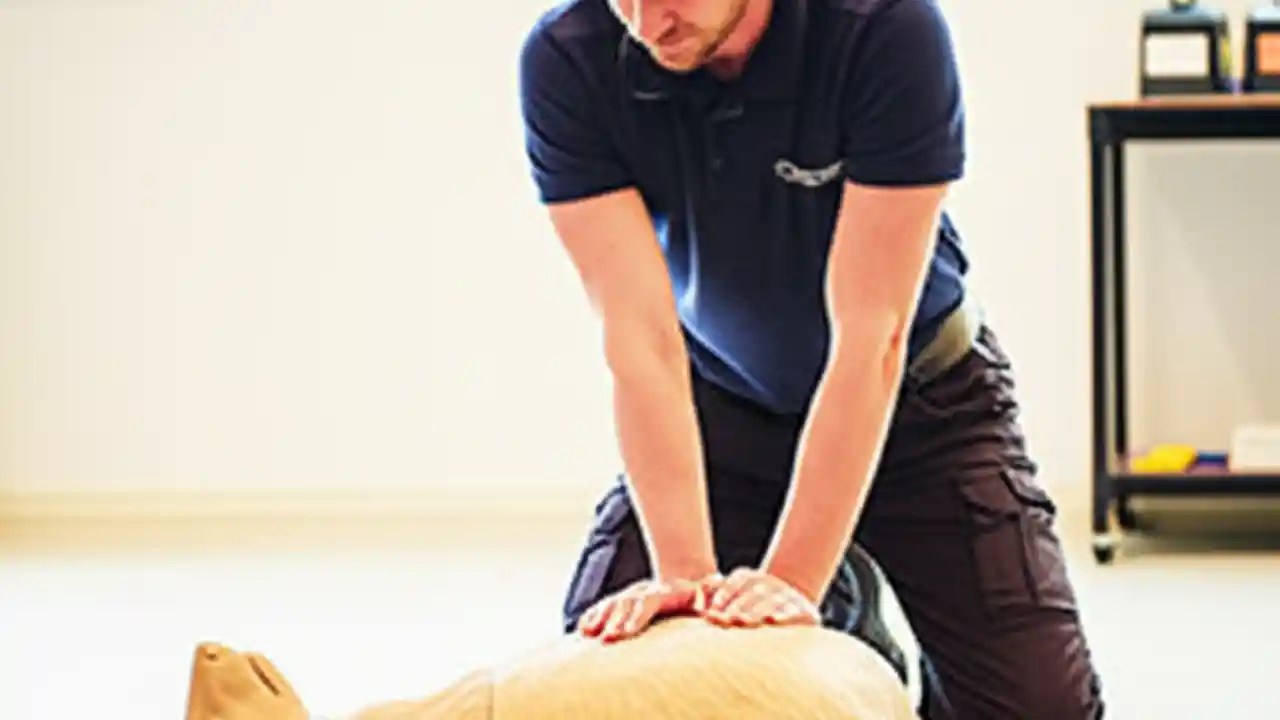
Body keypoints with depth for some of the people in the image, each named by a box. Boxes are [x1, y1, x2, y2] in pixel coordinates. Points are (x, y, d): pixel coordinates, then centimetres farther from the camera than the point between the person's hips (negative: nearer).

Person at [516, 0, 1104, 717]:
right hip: (720, 405, 2)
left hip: (918, 393, -2)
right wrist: (683, 571, -32)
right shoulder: (566, 61, -24)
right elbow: (640, 337, -25)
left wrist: (794, 579, -34)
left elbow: (869, 340, -30)